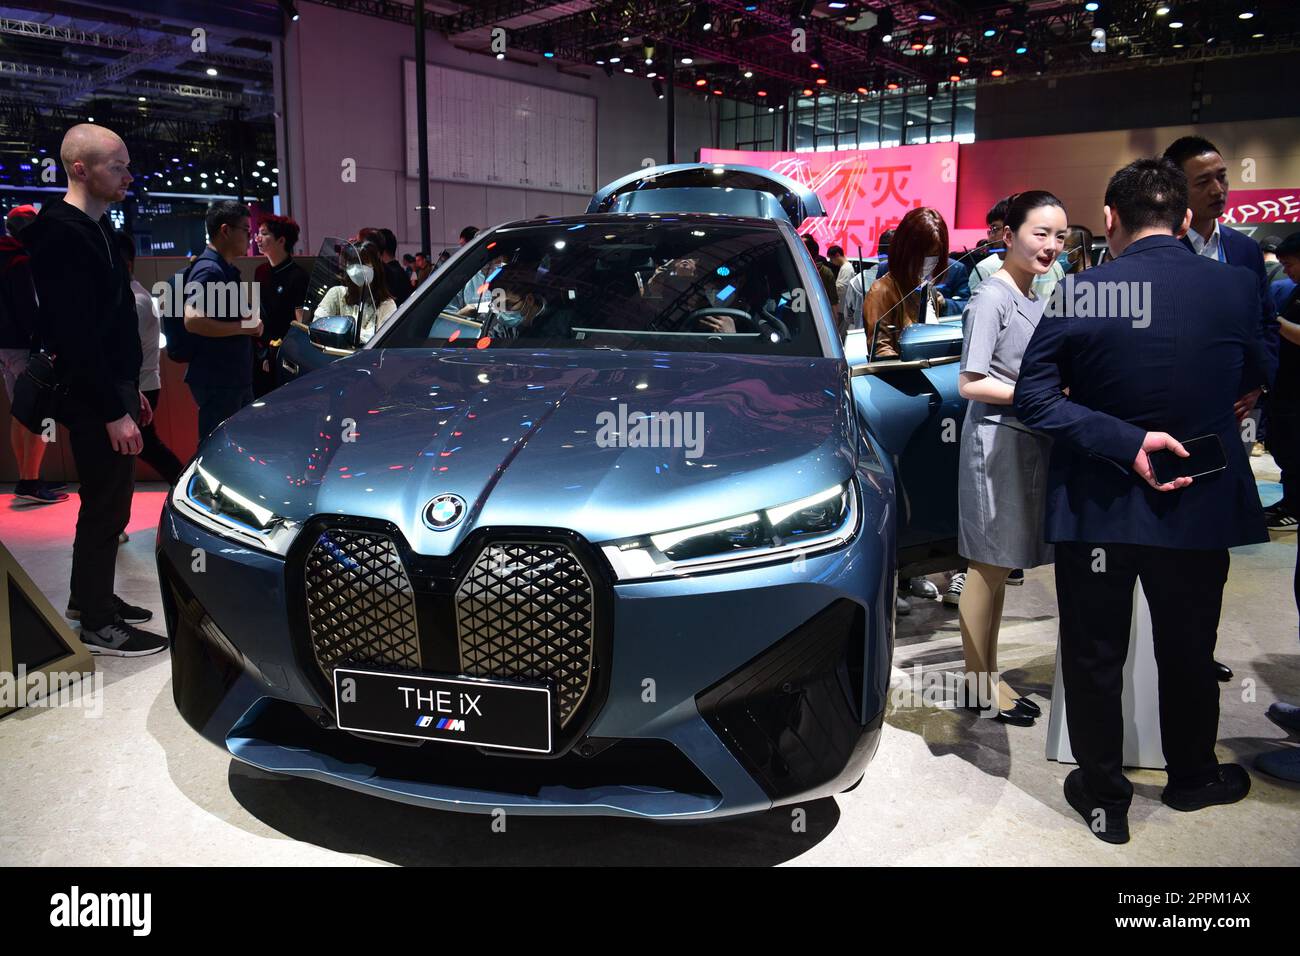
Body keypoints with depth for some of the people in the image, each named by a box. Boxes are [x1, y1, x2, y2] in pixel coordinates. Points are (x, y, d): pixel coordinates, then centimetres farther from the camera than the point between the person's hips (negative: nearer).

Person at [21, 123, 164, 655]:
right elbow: (76, 337, -22)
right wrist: (113, 412, -22)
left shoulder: (95, 228, 14)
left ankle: (90, 597, 31)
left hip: (113, 386, 10)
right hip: (93, 398, -10)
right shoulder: (61, 234, -17)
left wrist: (131, 391, 20)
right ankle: (99, 626, 9)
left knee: (108, 500, 17)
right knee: (106, 506, -3)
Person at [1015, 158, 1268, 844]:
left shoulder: (1081, 292, -14)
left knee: (1094, 657, 12)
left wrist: (1124, 441, -18)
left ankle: (1103, 796, 25)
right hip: (1198, 505, 2)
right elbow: (1249, 380, 9)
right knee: (1188, 654, 21)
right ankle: (1192, 776, 42)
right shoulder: (1236, 286, -7)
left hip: (1096, 505, -2)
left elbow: (1032, 396, -18)